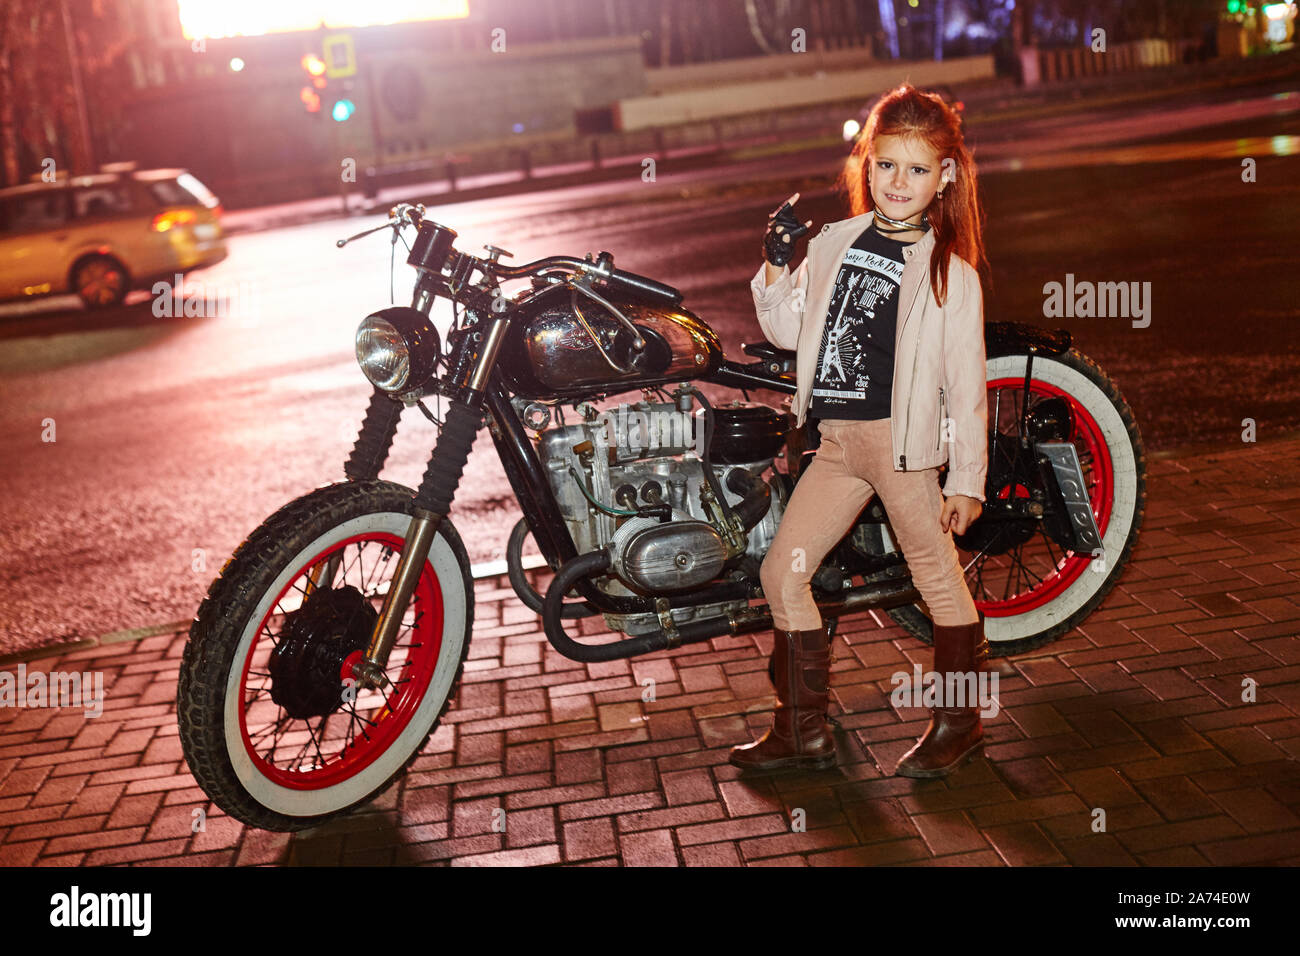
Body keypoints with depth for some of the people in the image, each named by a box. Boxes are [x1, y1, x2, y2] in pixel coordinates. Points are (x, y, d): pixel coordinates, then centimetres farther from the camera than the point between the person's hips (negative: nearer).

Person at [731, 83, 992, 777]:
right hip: (837, 440, 6)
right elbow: (787, 331, 13)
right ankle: (804, 730, 19)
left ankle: (958, 724, 25)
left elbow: (966, 383, -6)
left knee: (938, 578, 5)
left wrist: (968, 480, -8)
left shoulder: (951, 272, -6)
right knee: (782, 573, 6)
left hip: (903, 439, -5)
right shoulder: (834, 243, 9)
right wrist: (776, 264, -3)